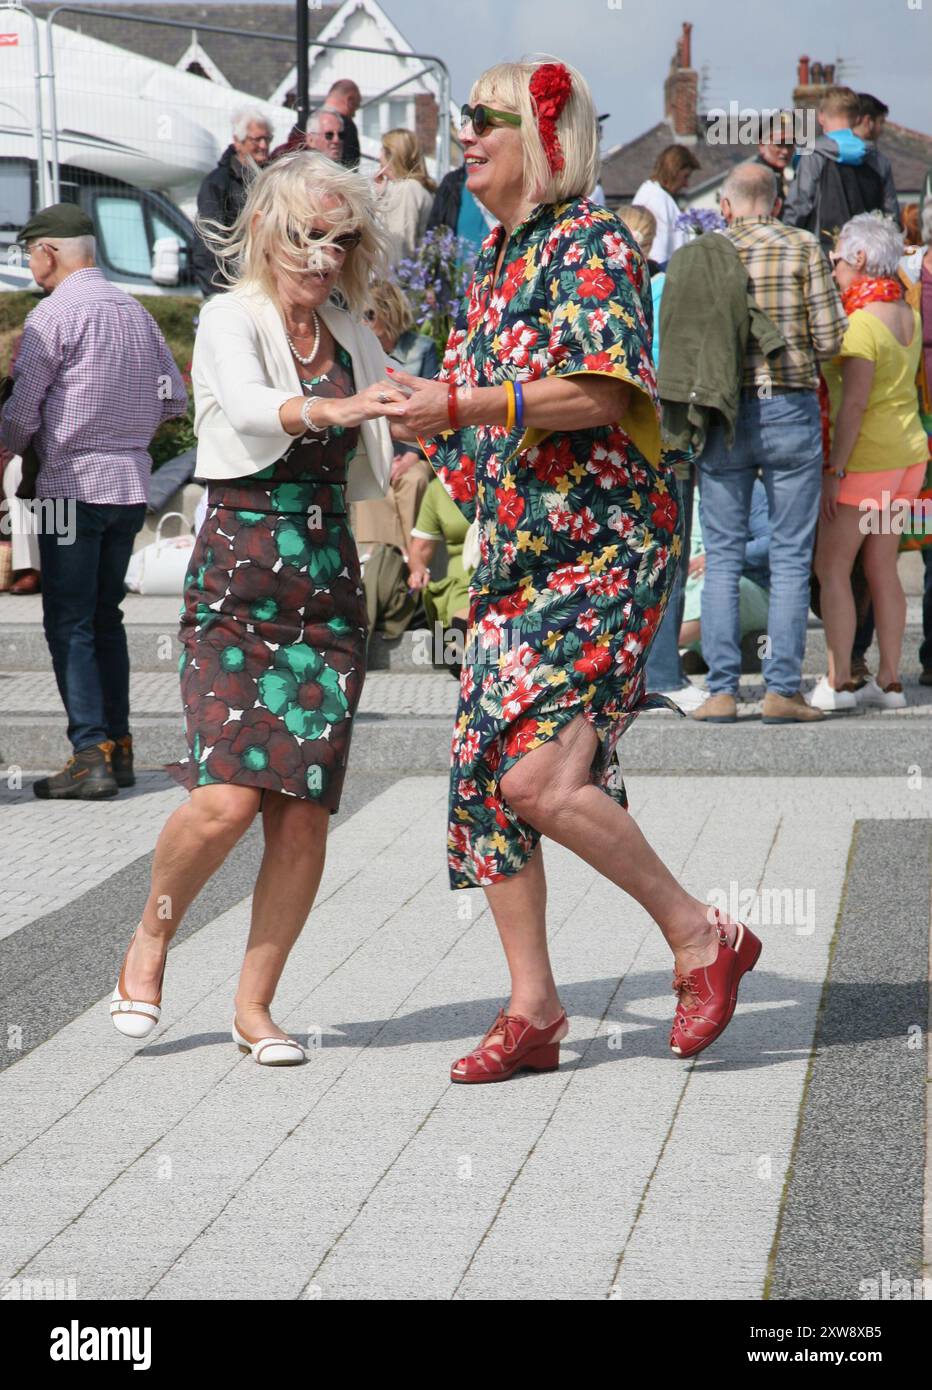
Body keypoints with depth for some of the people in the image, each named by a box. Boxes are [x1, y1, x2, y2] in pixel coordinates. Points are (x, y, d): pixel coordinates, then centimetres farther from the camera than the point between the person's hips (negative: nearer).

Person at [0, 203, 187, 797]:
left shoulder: (54, 314, -10)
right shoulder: (136, 311, 11)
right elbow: (174, 398, 14)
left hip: (74, 482, -7)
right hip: (132, 484, 7)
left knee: (69, 623, -4)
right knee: (106, 616, 15)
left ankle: (91, 754, -11)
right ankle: (118, 747, 15)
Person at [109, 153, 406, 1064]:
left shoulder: (351, 335, 13)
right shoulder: (231, 320, -3)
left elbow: (376, 467, 22)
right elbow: (249, 407, -25)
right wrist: (332, 409, -43)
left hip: (328, 585, 5)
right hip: (235, 580, -5)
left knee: (305, 811, -3)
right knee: (227, 797, -16)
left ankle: (254, 1006, 11)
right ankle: (150, 941, 12)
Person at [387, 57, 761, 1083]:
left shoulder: (590, 242, -8)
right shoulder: (494, 257, 18)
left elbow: (598, 392, -21)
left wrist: (460, 404, -19)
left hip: (599, 550, -9)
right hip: (515, 555, 9)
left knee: (538, 775, -20)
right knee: (487, 778, 4)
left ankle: (701, 937, -2)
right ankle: (532, 1010, 12)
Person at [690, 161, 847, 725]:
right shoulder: (803, 247, -2)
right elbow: (830, 339, -5)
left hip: (723, 415, 2)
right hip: (790, 410, -1)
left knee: (722, 556, 7)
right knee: (791, 557, 3)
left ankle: (722, 690, 3)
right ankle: (783, 689, -1)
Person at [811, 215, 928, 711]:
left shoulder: (862, 324, -17)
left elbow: (854, 403, -21)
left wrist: (835, 470, -18)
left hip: (866, 457, -8)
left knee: (831, 566, -1)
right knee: (882, 567, 11)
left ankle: (838, 682, -1)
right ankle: (889, 681, 11)